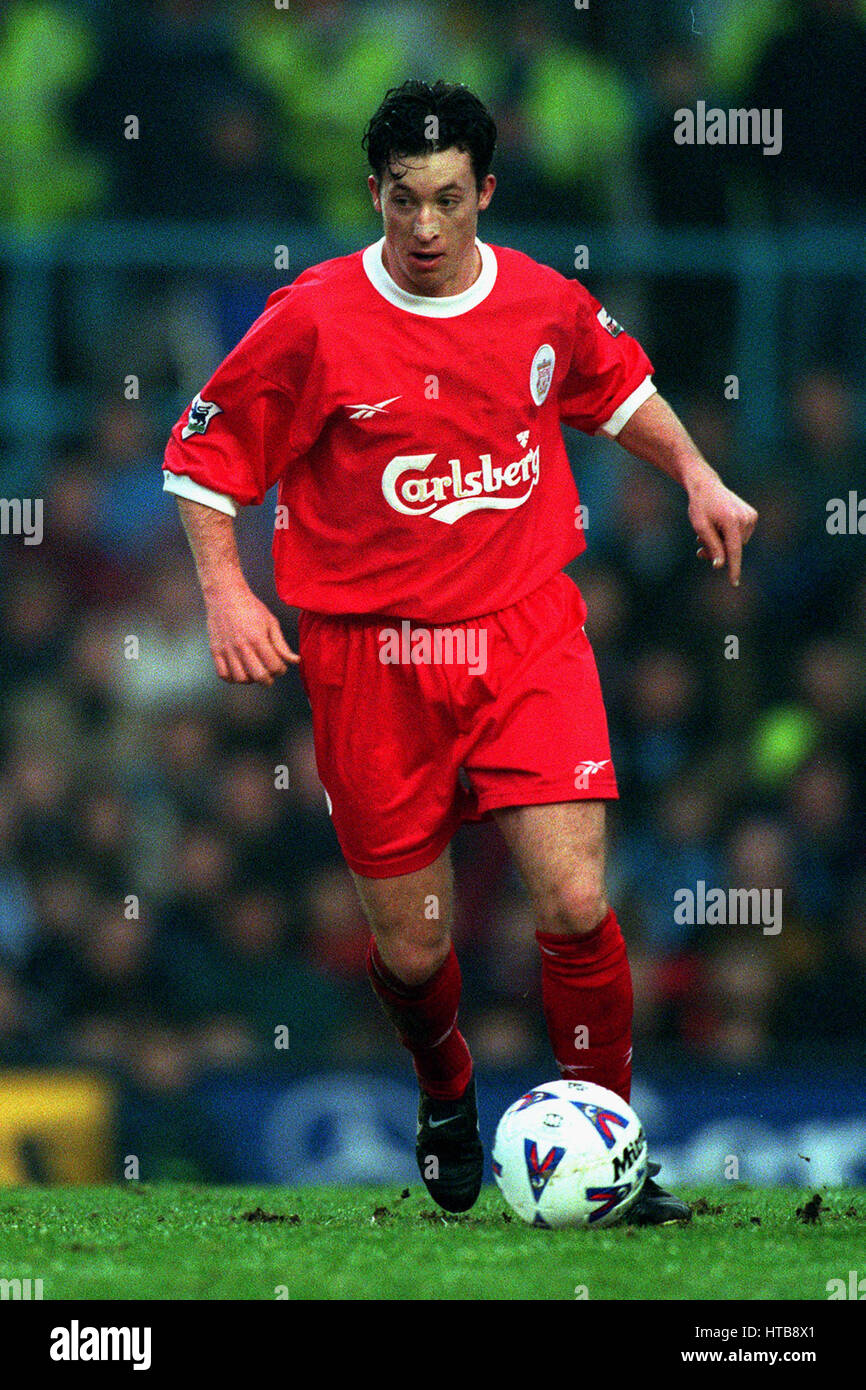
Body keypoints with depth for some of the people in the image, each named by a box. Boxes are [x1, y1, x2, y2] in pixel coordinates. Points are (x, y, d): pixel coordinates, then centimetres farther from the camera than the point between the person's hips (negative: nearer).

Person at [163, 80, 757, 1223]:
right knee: (412, 946, 7)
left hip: (529, 637, 1)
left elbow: (620, 386, 25)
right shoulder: (315, 321, -9)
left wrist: (696, 475, 14)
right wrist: (226, 591, -10)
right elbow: (204, 453, 1)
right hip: (372, 660, -1)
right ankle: (446, 1097, 40)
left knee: (576, 904, -14)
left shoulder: (545, 305, 1)